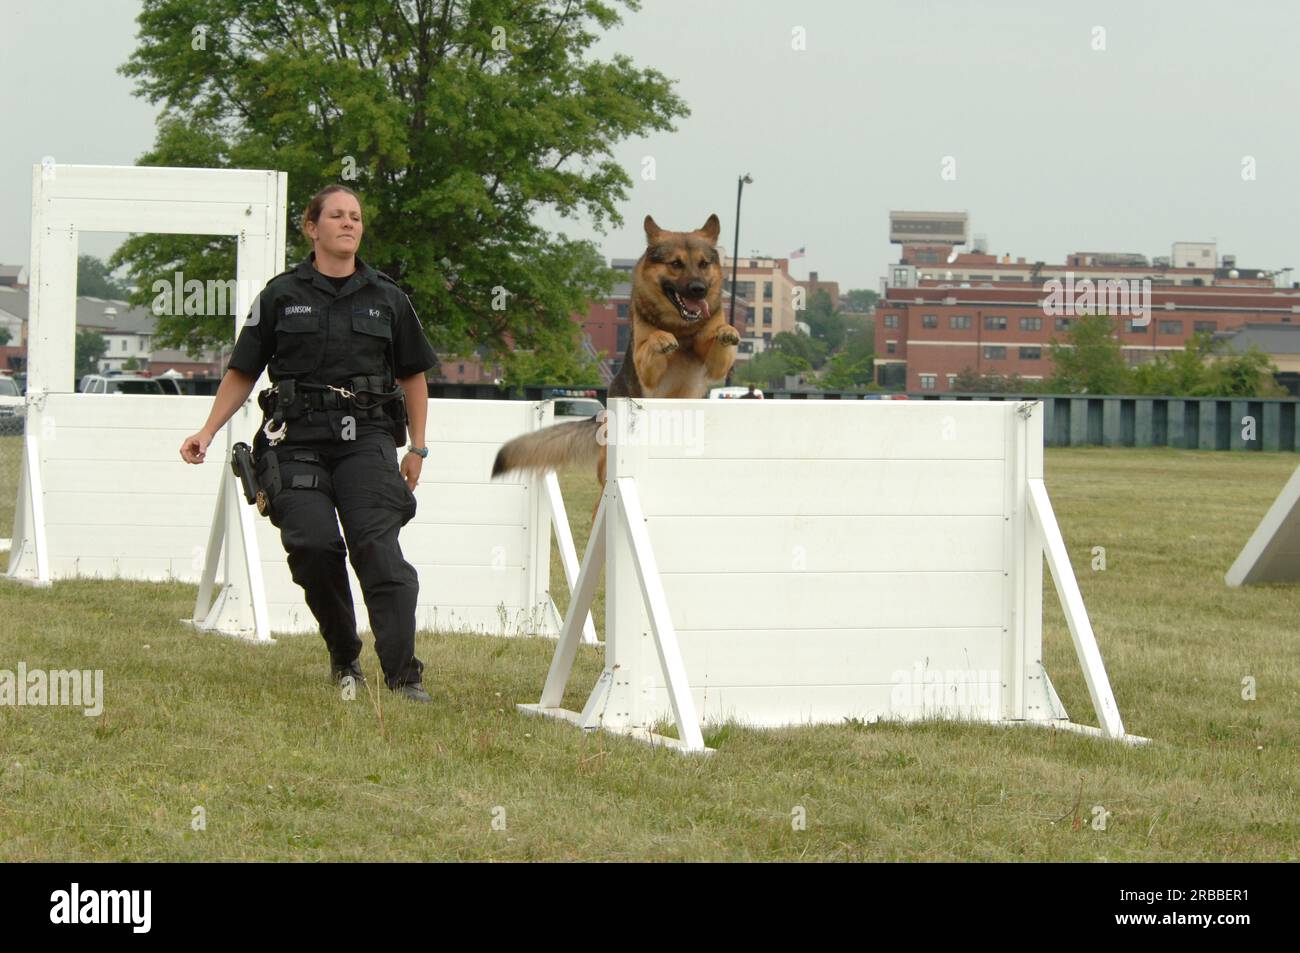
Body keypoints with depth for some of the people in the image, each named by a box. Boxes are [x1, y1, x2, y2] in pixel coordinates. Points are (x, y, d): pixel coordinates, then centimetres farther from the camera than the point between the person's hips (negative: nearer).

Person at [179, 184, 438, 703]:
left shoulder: (386, 298, 14)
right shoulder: (282, 295, 9)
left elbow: (412, 375, 21)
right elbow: (242, 373, 12)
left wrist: (417, 448, 14)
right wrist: (207, 432, 2)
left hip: (366, 440, 0)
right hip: (297, 440, 0)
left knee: (378, 547, -16)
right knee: (313, 545, -15)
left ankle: (404, 675, -21)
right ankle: (344, 658, 7)